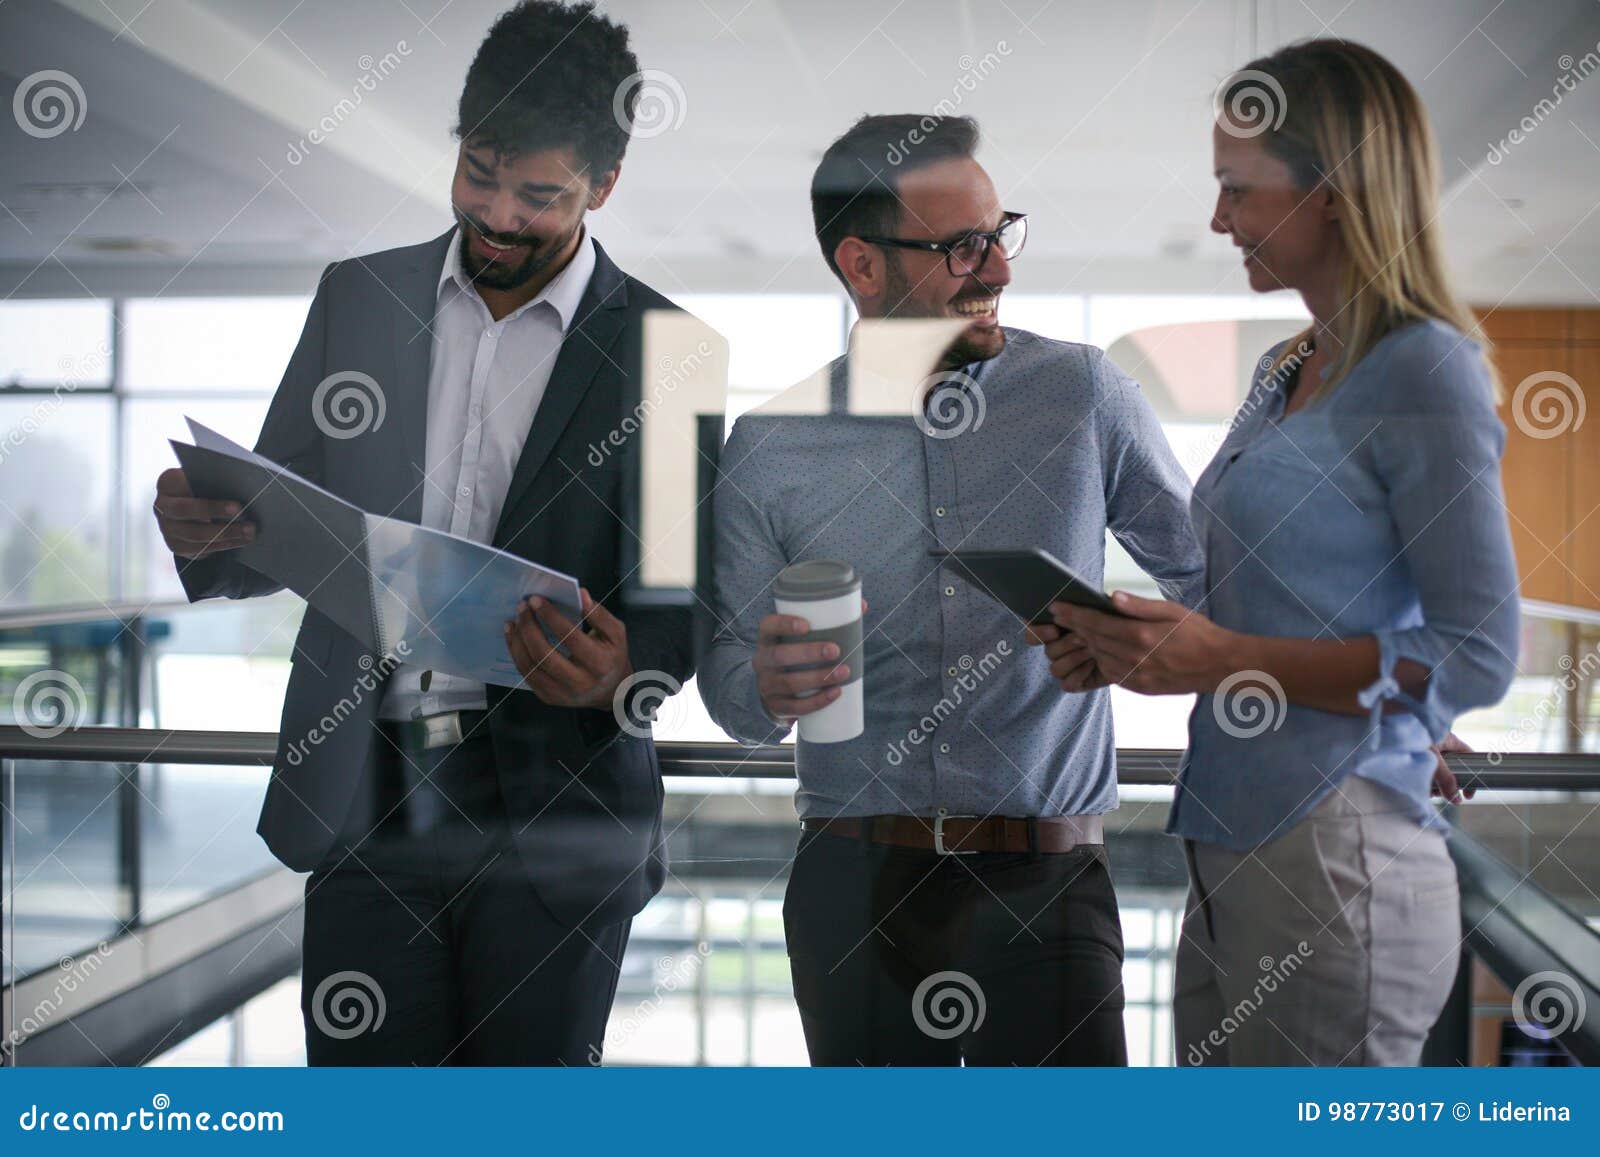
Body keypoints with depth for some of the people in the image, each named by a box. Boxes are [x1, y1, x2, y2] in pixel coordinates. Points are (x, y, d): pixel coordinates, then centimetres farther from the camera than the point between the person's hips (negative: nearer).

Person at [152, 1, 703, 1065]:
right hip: (361, 800, 2)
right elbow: (280, 530, 13)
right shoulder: (359, 299, 9)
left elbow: (681, 596, 1)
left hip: (554, 814, -2)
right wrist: (204, 530, -11)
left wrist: (621, 672, -21)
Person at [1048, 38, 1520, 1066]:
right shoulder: (1284, 374, 15)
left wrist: (1224, 661, -18)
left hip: (1339, 863, -8)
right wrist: (1144, 639, 3)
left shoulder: (1426, 374, -11)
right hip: (1233, 855, 8)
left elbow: (1478, 656, -15)